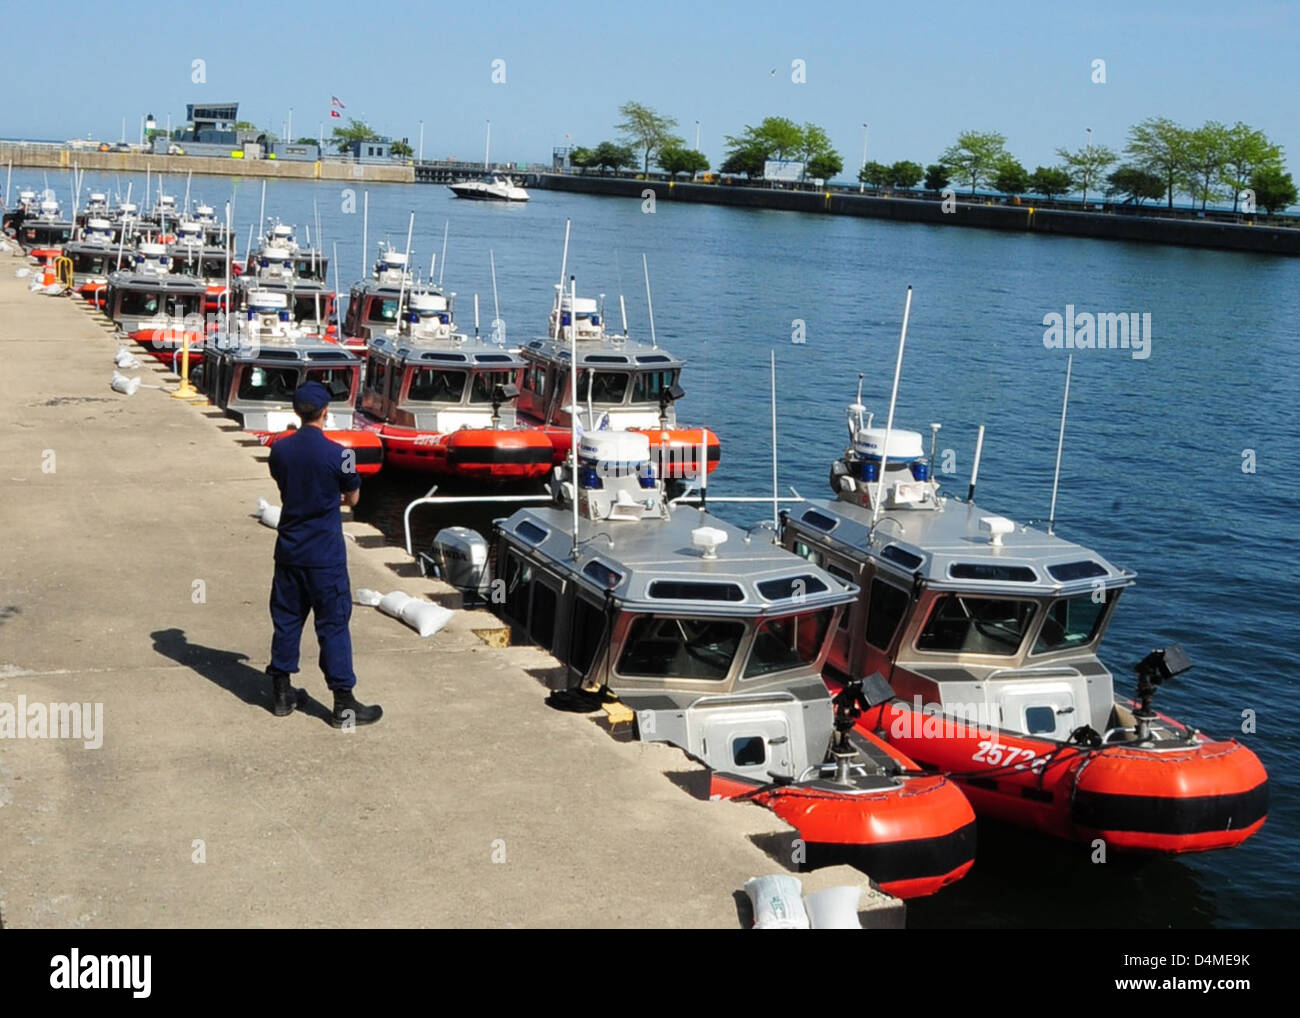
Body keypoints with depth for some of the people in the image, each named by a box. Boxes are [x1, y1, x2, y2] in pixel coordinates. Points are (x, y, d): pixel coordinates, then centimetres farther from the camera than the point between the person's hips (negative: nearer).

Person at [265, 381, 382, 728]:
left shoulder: (279, 450, -1)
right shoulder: (336, 453, -16)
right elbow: (353, 498, -3)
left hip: (289, 552, 5)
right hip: (325, 555, -5)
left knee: (286, 620, 15)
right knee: (333, 625, 1)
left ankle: (282, 693, 24)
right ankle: (343, 704, 5)